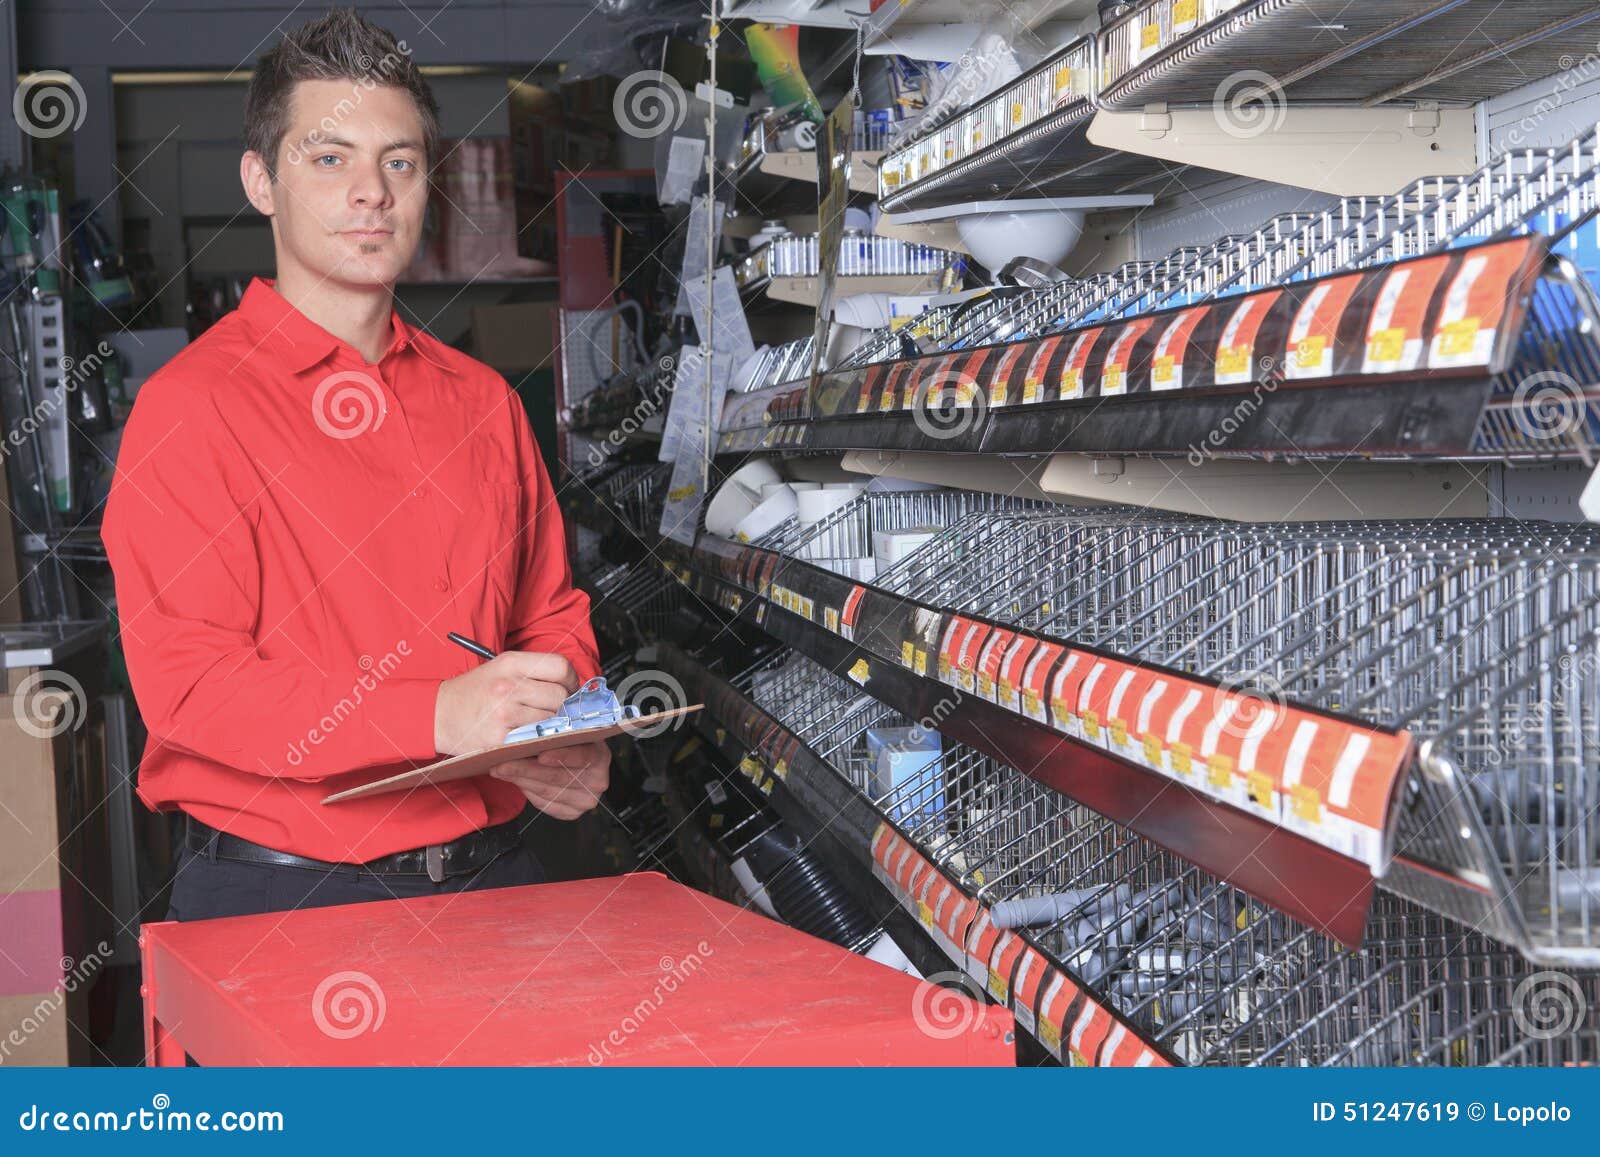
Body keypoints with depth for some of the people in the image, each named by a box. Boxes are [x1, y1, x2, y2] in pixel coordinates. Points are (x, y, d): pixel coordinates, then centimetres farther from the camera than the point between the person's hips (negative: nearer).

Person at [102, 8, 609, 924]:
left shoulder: (483, 402, 11)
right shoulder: (193, 404, -8)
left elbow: (552, 617, 16)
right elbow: (187, 683, -16)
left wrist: (571, 749, -5)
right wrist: (437, 716, -26)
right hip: (281, 897, -4)